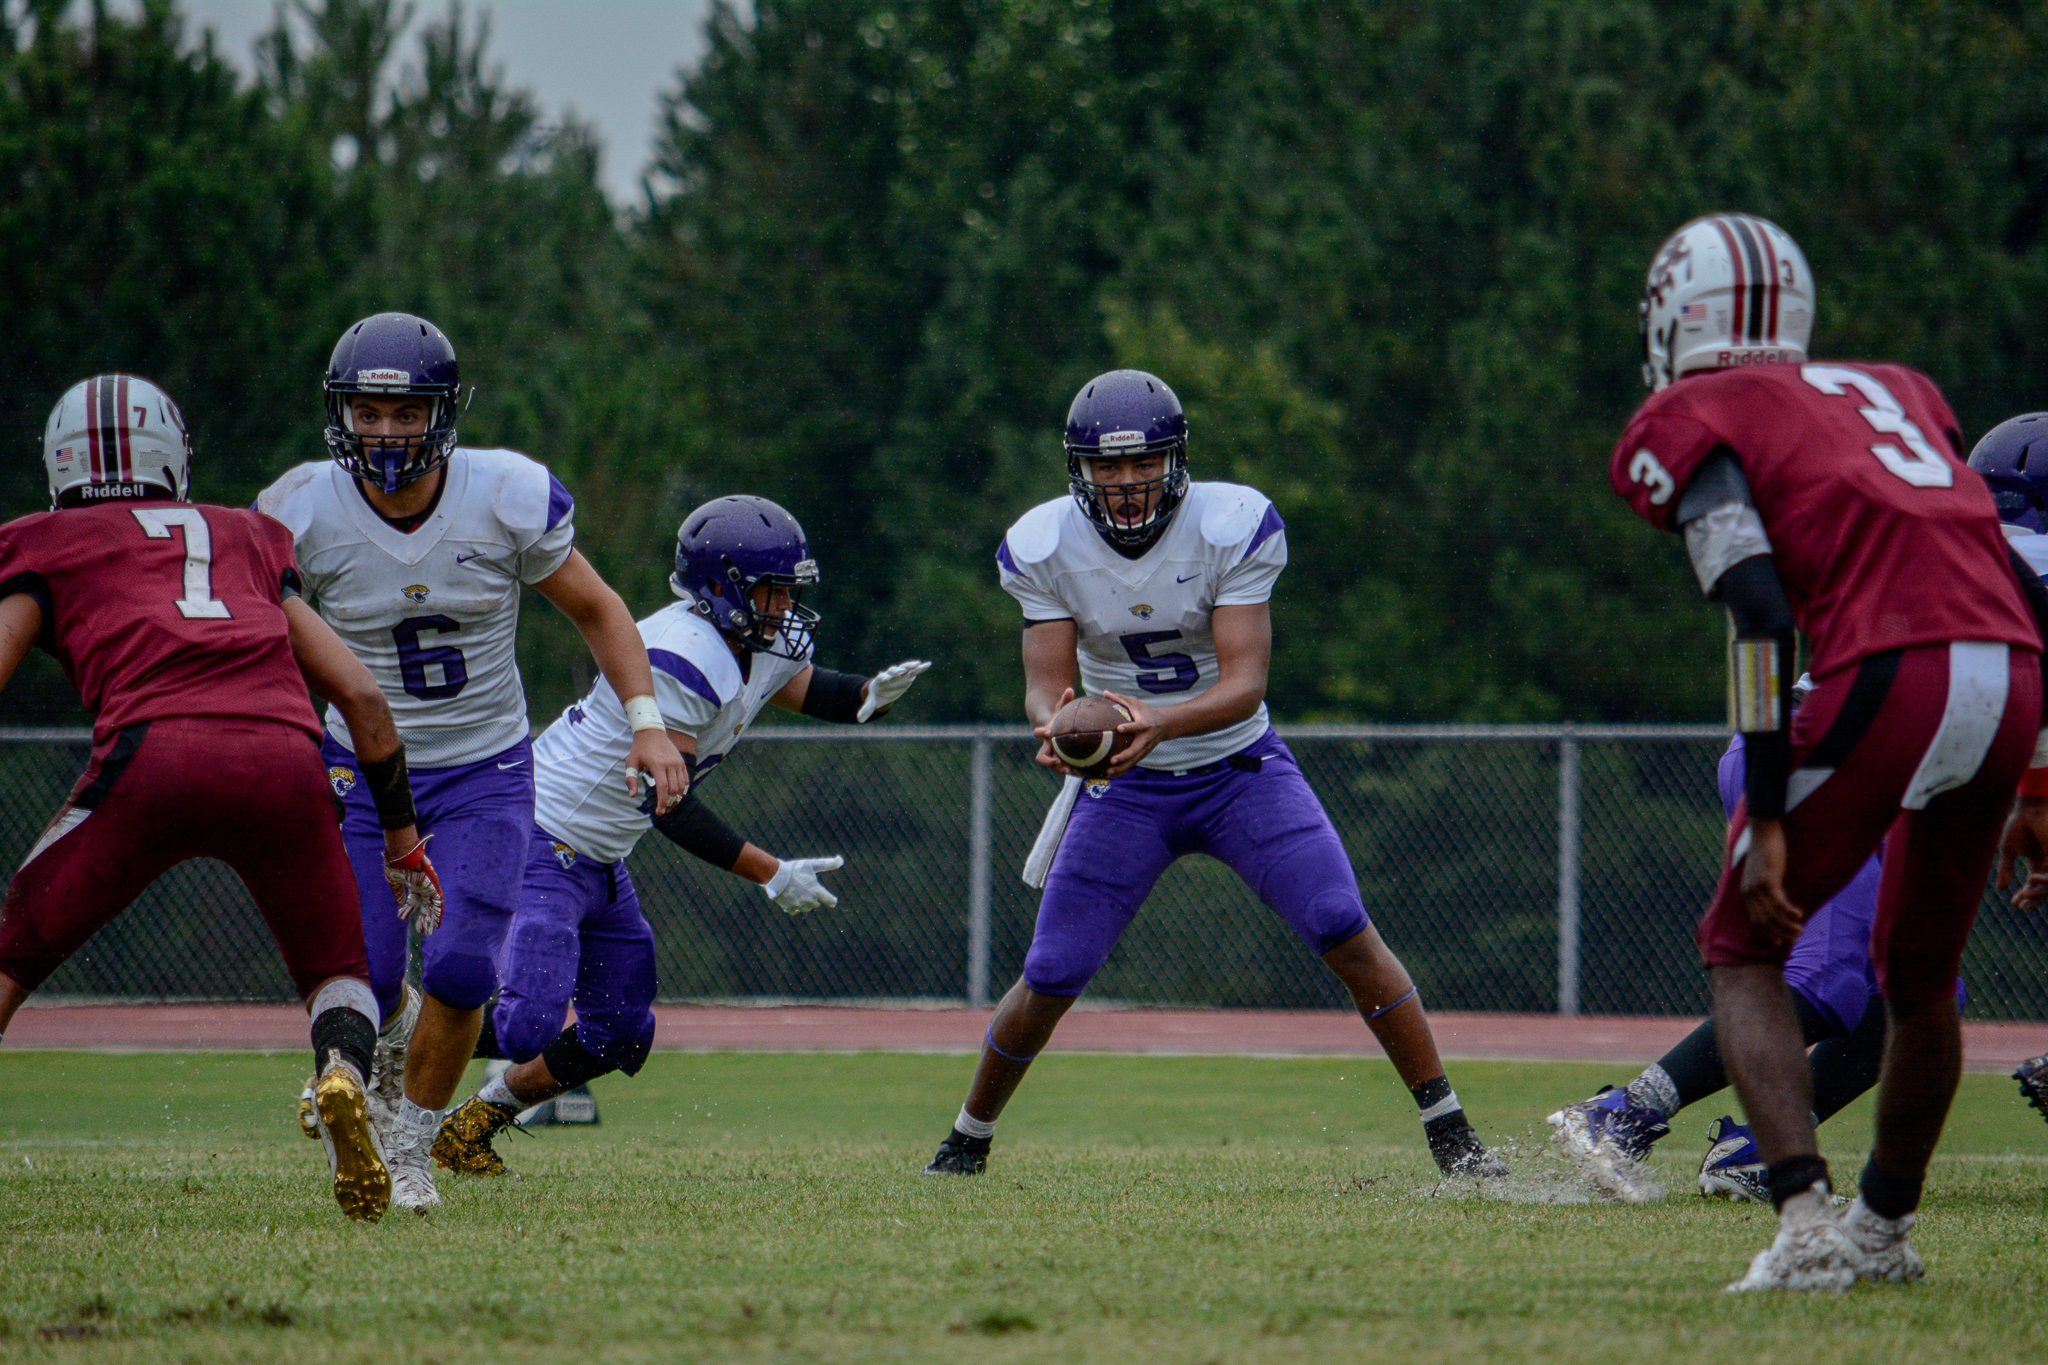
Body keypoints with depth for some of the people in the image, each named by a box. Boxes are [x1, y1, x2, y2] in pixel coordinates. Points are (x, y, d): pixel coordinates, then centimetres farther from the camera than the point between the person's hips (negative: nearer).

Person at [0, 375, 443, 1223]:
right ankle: (342, 1074, -12)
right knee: (336, 975, 21)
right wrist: (402, 840, 37)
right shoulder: (248, 542, 32)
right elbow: (361, 694, 28)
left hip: (153, 749, -2)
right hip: (284, 760, 2)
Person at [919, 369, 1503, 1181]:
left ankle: (1450, 1133, -8)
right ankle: (968, 1139, 20)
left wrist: (1158, 722, -43)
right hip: (1124, 787, 1)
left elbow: (1245, 683, -23)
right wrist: (1059, 730, -38)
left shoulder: (1231, 528, -19)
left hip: (1239, 768, -1)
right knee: (1050, 981, -4)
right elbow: (1047, 686, -13)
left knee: (1347, 936, -16)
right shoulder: (1046, 549, -11)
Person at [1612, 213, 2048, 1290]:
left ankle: (1805, 1225, -7)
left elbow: (1760, 616, -6)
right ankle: (1883, 1229, 37)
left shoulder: (1687, 424, 10)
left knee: (1741, 949, 10)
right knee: (1919, 974, 26)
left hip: (1890, 676, -6)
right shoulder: (1893, 391, 30)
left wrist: (1766, 823, -7)